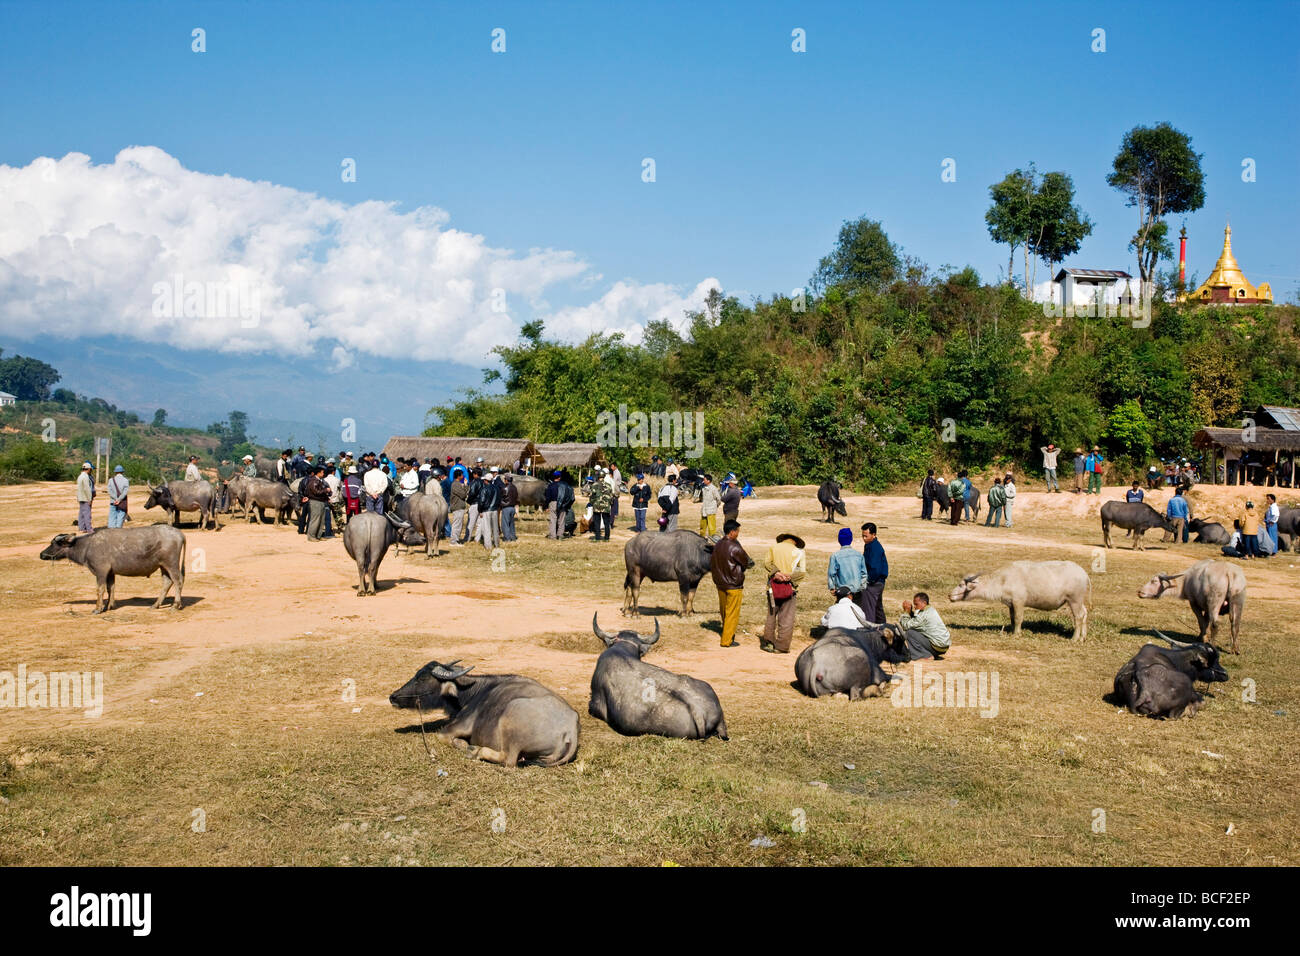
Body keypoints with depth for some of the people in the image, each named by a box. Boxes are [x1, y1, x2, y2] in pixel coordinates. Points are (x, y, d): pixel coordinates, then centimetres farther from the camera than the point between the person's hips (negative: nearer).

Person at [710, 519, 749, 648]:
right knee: (732, 613, 2)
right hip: (734, 585, -7)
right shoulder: (735, 547, -20)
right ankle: (727, 640, 5)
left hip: (720, 584, 7)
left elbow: (712, 565, 10)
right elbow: (746, 562, -7)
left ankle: (727, 633, 34)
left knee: (724, 612, 19)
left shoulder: (717, 545, 2)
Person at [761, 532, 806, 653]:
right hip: (789, 588, -1)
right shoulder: (799, 552, 5)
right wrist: (789, 576, -12)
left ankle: (768, 643, 14)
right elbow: (802, 571, -6)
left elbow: (767, 563, -4)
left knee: (771, 616, 12)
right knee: (787, 619, 4)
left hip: (773, 585, 2)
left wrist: (775, 573, -14)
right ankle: (782, 646, 4)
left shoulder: (773, 547, 9)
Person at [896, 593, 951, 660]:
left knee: (910, 633, -11)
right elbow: (914, 621, 17)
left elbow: (906, 626, -14)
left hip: (938, 648, -10)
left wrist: (906, 611, -3)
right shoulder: (931, 610, 13)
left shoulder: (924, 614, -16)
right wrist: (910, 611, 4)